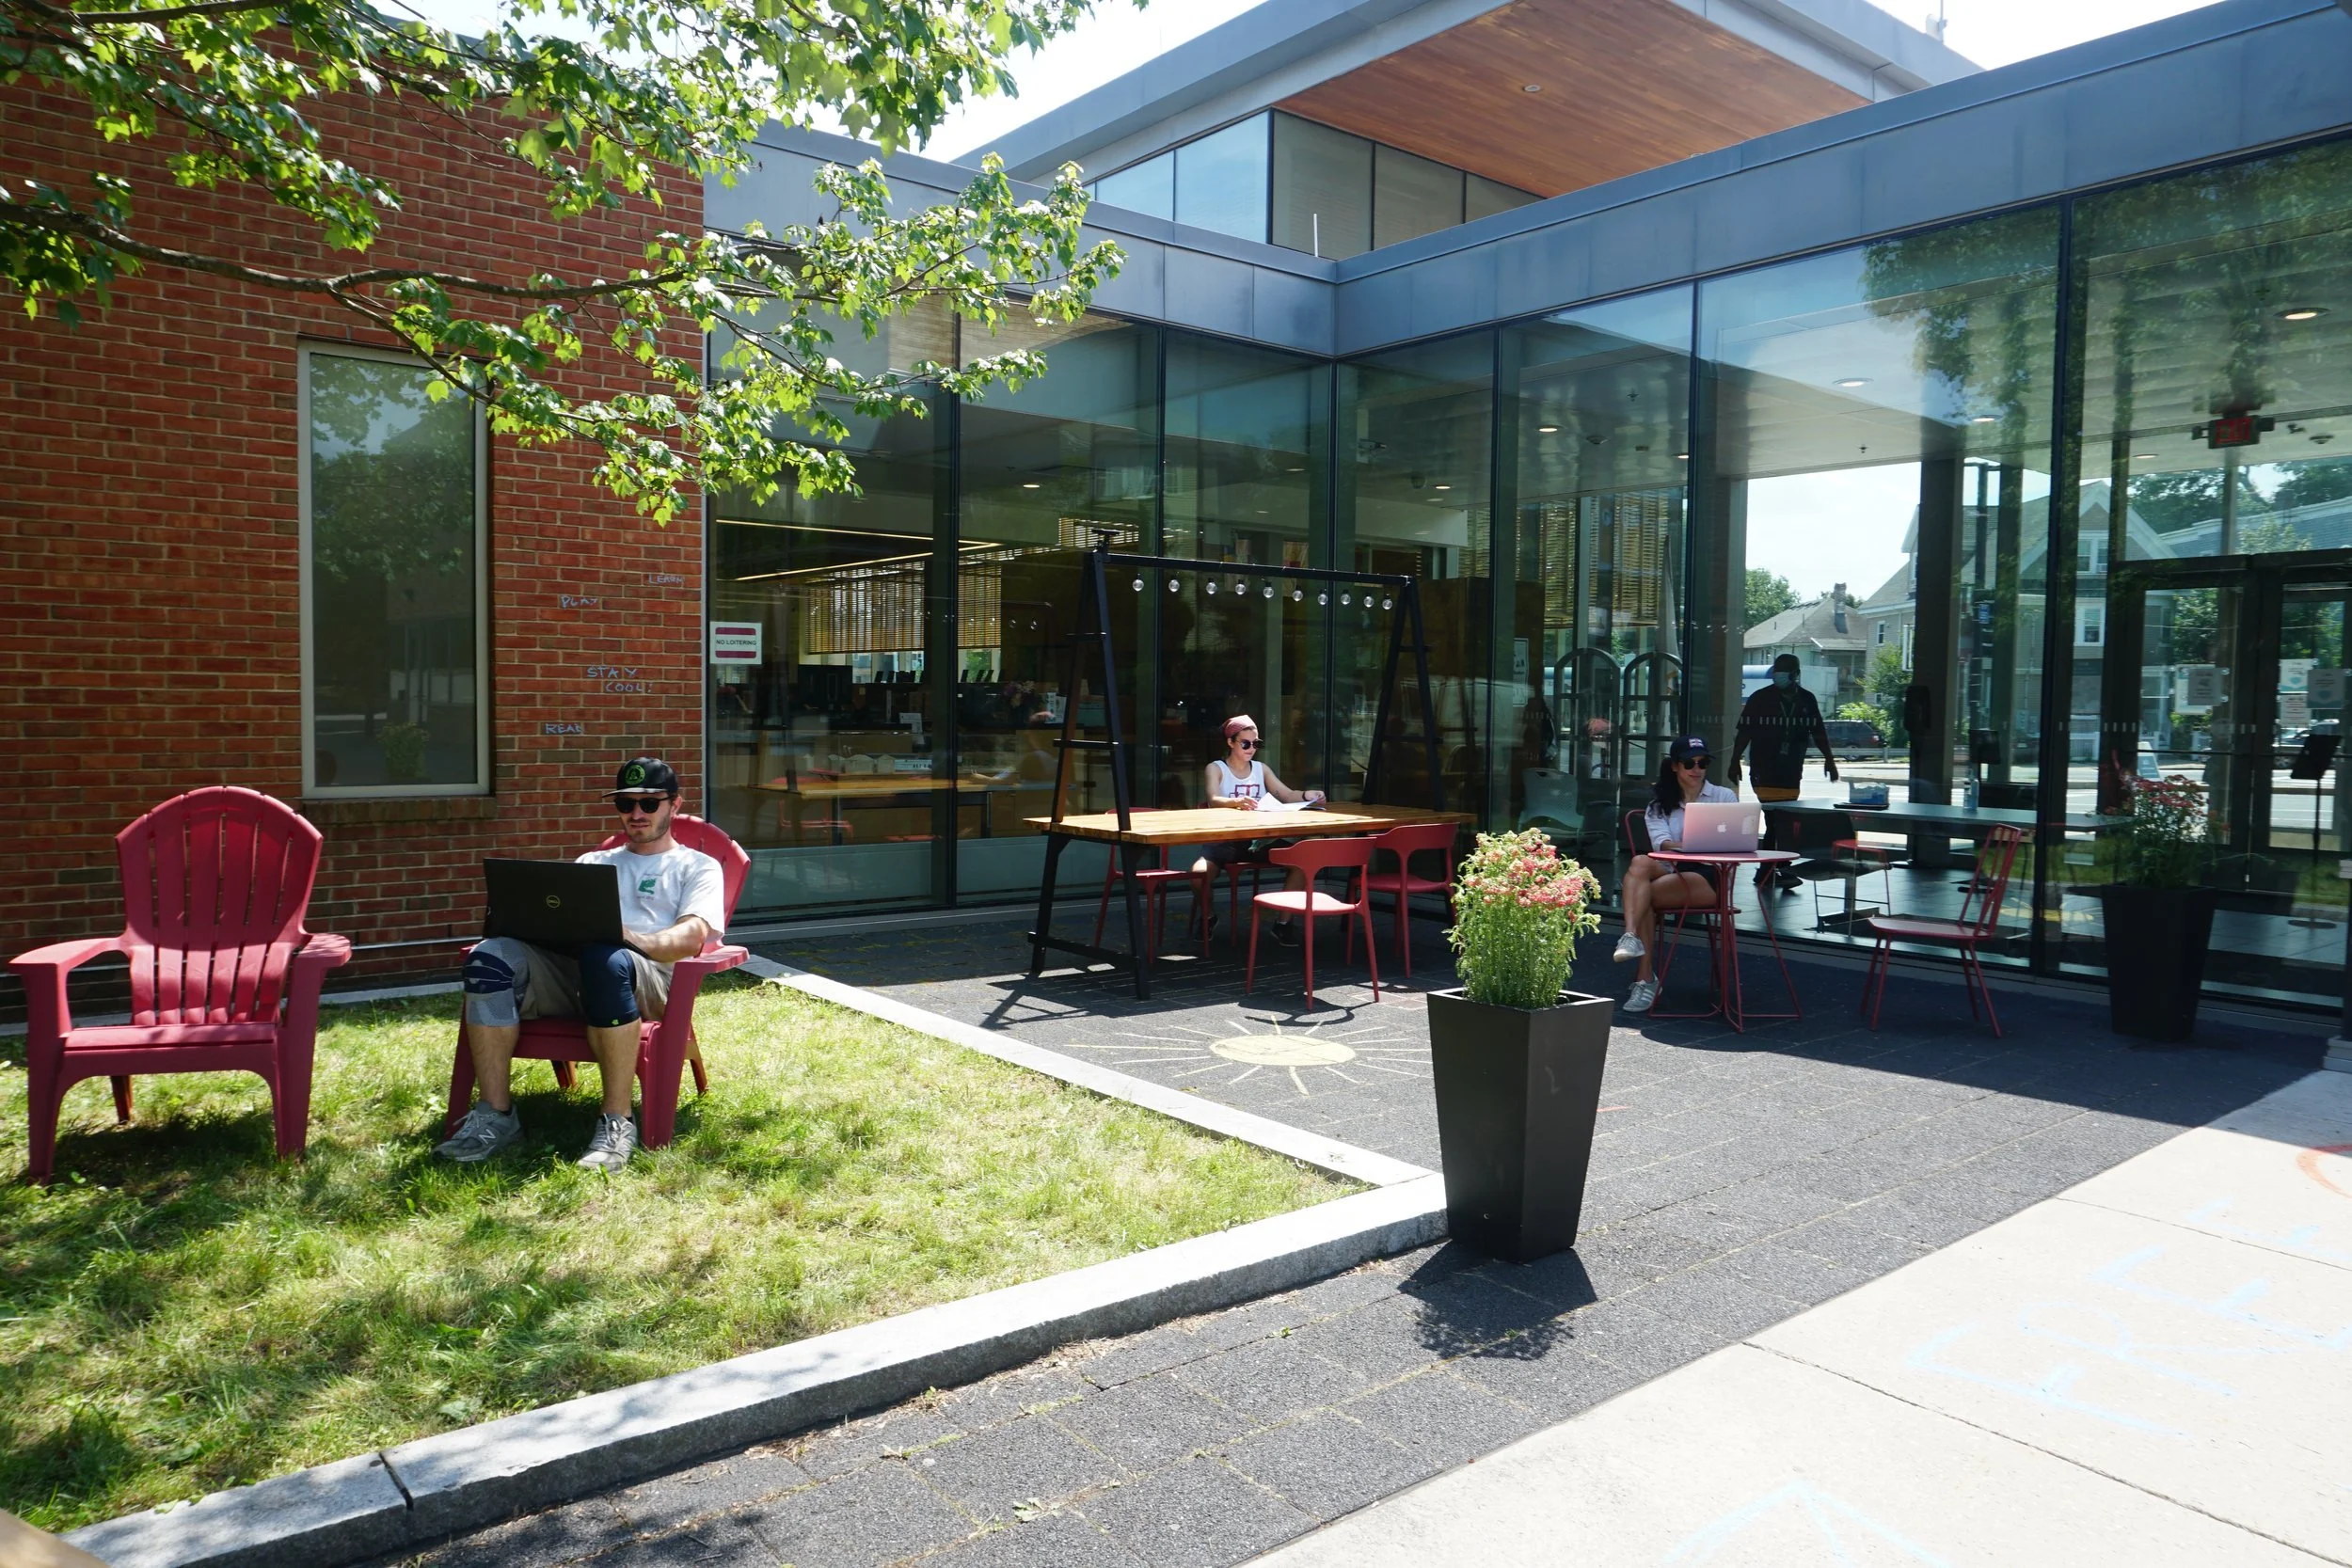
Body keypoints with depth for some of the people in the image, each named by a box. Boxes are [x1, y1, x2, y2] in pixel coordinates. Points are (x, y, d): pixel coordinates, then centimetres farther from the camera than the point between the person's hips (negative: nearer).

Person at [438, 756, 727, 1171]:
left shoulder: (697, 866, 18)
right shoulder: (594, 862, 34)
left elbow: (693, 936, -1)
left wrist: (633, 939, -21)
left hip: (649, 976, -4)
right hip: (570, 967, 5)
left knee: (604, 957, -40)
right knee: (491, 957, -25)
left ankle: (616, 1123, -33)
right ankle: (495, 1114, -22)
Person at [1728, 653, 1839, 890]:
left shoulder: (1807, 700, 9)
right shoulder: (1760, 698, -2)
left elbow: (1818, 732, 16)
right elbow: (1744, 733, -1)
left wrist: (1829, 759, 11)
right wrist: (1735, 762, -5)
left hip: (1792, 772, 4)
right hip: (1765, 770, -4)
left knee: (1781, 821, 7)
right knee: (1777, 820, -12)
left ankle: (1766, 870, 15)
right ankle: (1784, 870, -15)